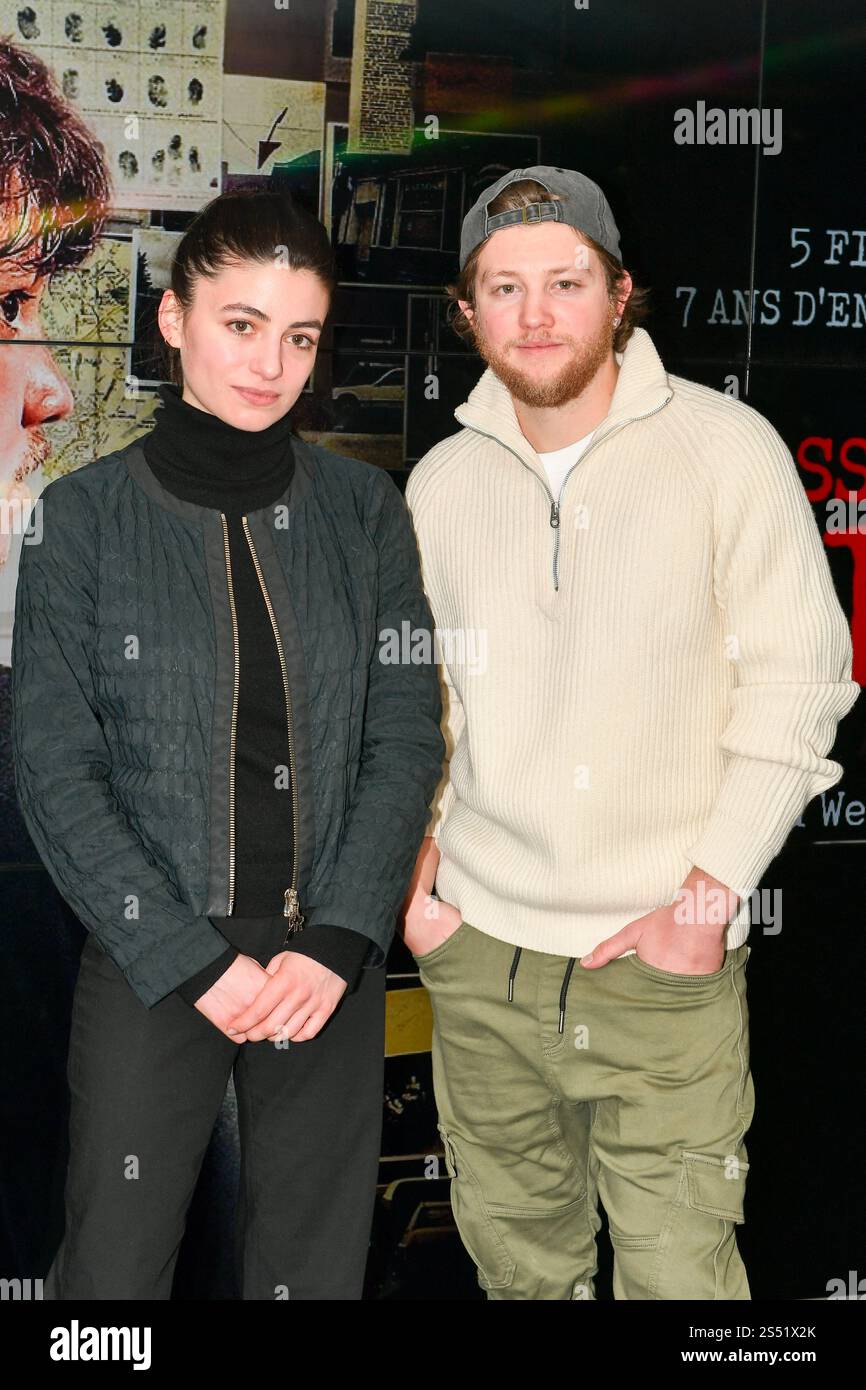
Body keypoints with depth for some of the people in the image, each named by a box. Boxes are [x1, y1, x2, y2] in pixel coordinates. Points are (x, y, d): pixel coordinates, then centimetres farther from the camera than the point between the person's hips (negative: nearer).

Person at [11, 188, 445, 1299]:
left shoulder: (362, 508, 2)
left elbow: (406, 739, 1)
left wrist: (336, 943, -10)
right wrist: (194, 961, -12)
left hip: (330, 960, 2)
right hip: (147, 958, -2)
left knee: (313, 1268, 13)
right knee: (112, 1266, 7)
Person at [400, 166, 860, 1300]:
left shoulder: (728, 448, -7)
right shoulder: (442, 482, 5)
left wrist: (707, 900, -11)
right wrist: (420, 865, 7)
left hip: (665, 959, -3)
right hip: (478, 950, 4)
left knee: (677, 1268, -2)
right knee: (513, 1246, 16)